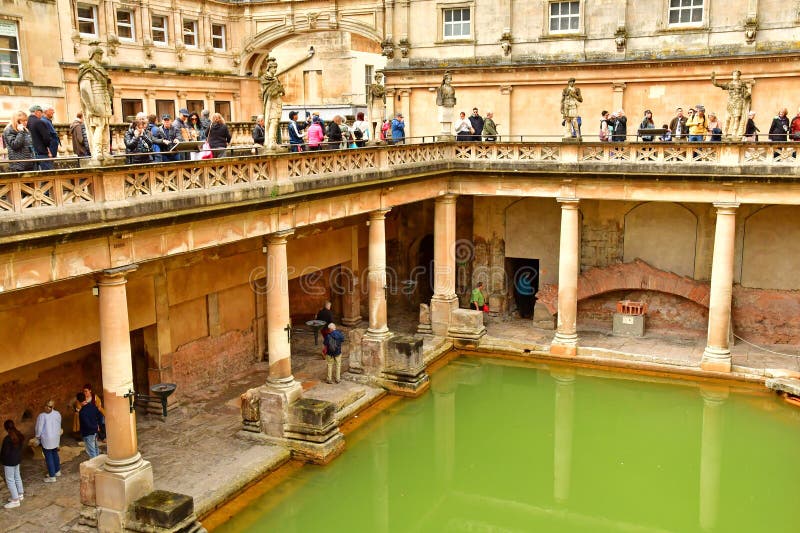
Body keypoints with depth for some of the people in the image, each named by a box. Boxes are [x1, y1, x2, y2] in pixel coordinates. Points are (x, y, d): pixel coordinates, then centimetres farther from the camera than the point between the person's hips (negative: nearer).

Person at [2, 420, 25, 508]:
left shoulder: (7, 439, -26)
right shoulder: (20, 436, -2)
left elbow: (5, 452, -20)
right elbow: (21, 446, 9)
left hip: (9, 461, -8)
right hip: (18, 459, 8)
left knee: (10, 480, 2)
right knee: (17, 476, 23)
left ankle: (15, 501, 7)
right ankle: (20, 495, 37)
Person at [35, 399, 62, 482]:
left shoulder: (42, 416, -20)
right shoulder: (57, 414, -6)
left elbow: (39, 429, -12)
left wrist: (38, 437, 5)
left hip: (46, 439, -5)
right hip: (56, 438, 5)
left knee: (49, 457, 3)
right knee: (55, 454, 23)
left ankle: (52, 477, 9)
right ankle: (57, 471, 37)